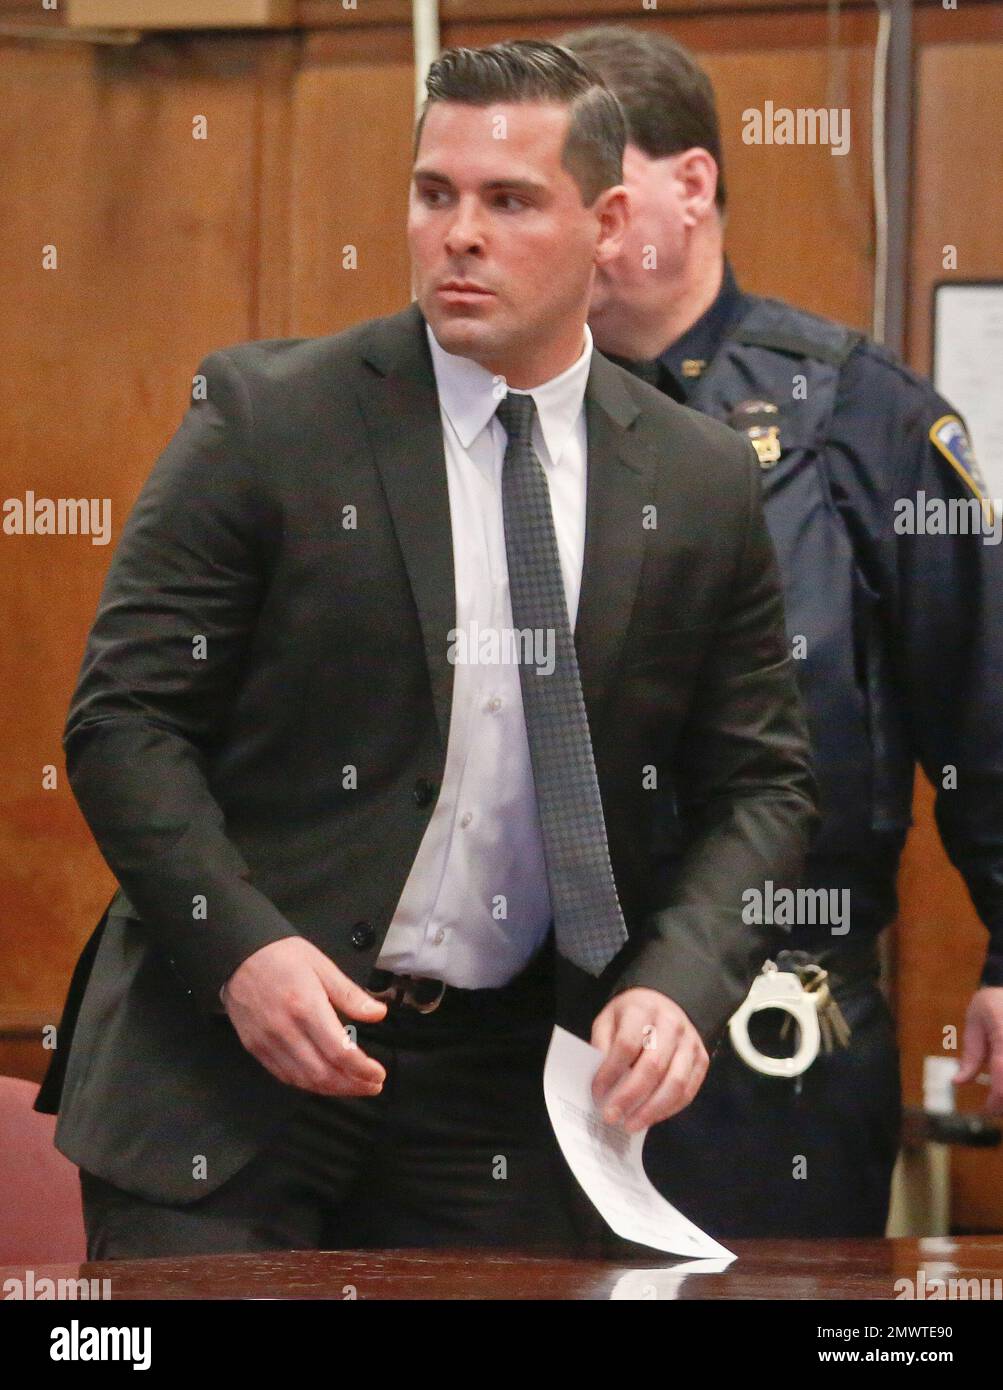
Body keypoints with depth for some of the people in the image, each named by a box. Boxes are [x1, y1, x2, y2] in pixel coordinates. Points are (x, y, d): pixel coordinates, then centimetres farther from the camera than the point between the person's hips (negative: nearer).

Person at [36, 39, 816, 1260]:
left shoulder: (703, 484, 4)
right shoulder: (267, 417, -4)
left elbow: (759, 784, 10)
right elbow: (124, 719, -5)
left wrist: (679, 986, -8)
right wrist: (243, 946, -18)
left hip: (504, 1086, 3)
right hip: (231, 1050, -2)